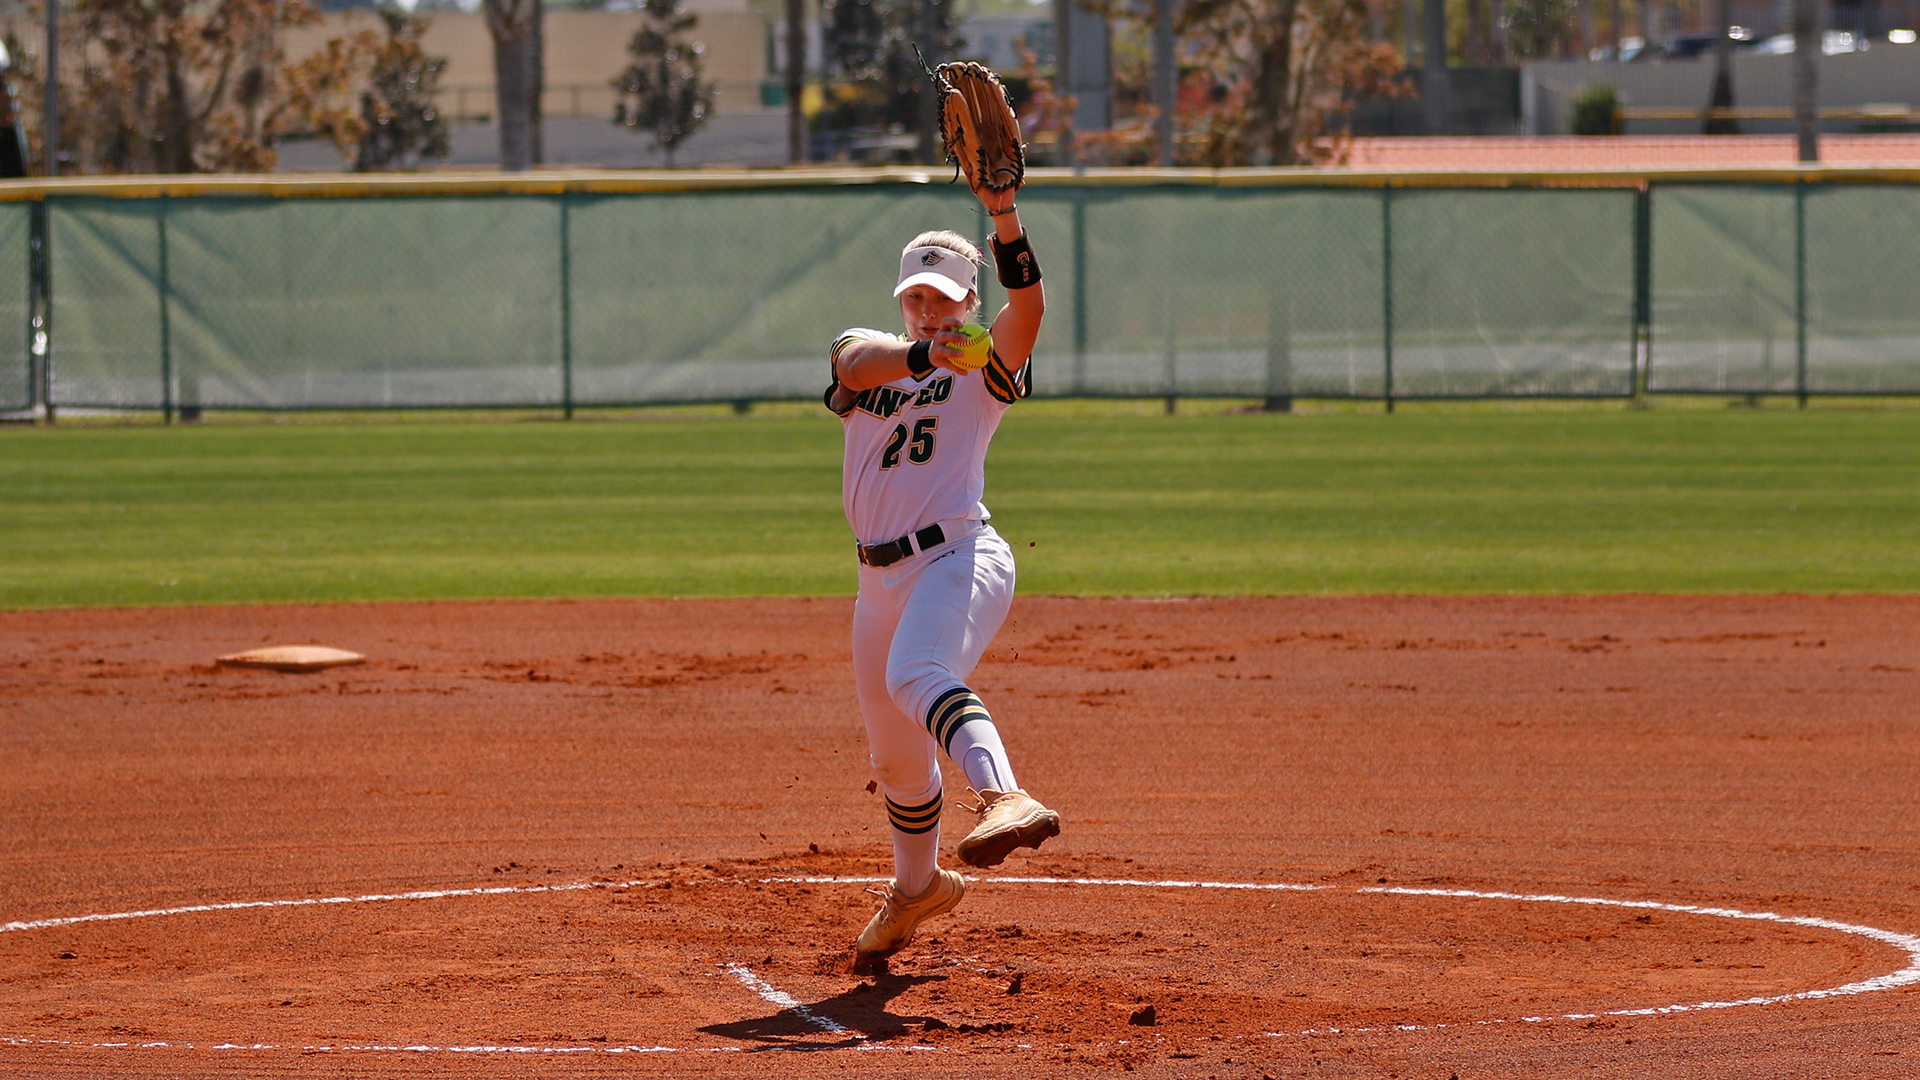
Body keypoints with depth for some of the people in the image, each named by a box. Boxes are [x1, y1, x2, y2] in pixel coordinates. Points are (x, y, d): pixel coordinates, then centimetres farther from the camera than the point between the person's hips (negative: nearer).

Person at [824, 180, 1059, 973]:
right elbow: (859, 358, -13)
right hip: (882, 580, 6)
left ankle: (1005, 799, -59)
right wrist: (924, 355, -33)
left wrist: (1004, 217, -33)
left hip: (959, 558, -6)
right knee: (894, 751, 17)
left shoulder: (984, 368, 3)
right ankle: (917, 887, 41)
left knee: (918, 675, -36)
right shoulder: (867, 357, 13)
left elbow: (1027, 310, -19)